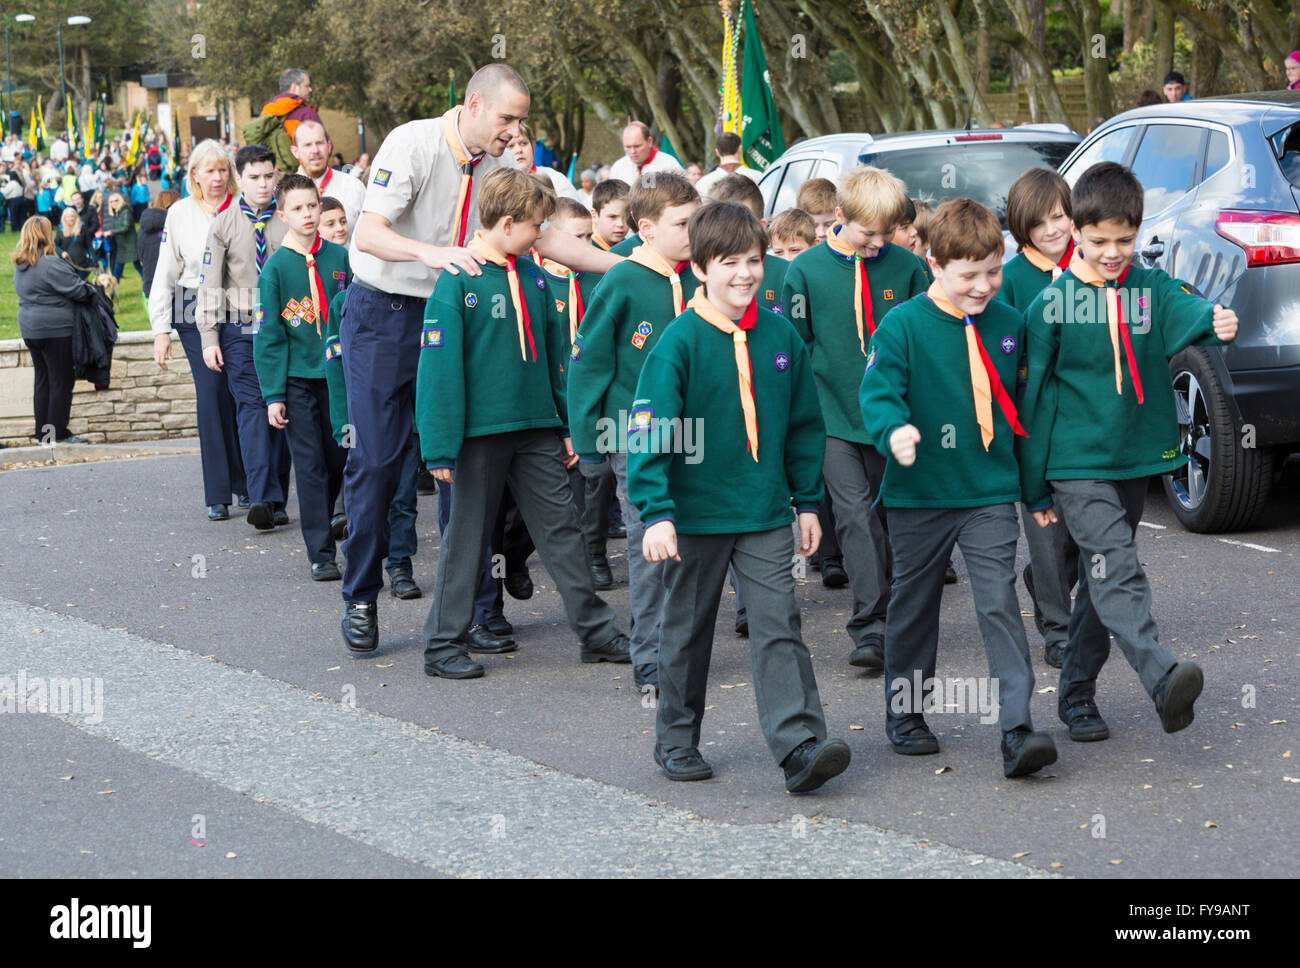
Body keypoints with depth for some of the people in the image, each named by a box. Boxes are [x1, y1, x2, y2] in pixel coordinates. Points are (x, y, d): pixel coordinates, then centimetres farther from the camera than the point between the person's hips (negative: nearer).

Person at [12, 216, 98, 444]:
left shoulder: (20, 266, 9)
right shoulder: (50, 264, -19)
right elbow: (77, 289, -17)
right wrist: (91, 290, 6)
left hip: (30, 329, 8)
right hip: (55, 329, -8)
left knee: (42, 380, 14)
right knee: (61, 381, -1)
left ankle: (43, 433, 16)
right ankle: (58, 434, 1)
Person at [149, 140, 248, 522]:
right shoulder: (180, 214, 6)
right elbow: (165, 273, 7)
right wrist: (161, 329, 1)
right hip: (196, 312, 0)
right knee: (211, 393, -8)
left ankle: (244, 484, 12)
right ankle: (217, 494, -4)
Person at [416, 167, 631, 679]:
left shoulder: (532, 275, 9)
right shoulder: (458, 280, -12)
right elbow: (439, 364, -14)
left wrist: (568, 423, 14)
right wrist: (441, 446, -17)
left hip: (536, 426, 6)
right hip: (480, 428, -6)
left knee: (562, 528, 8)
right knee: (466, 536, 3)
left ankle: (597, 632, 14)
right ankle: (443, 644, 13)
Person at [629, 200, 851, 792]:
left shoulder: (781, 337, 3)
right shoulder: (681, 341, -11)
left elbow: (804, 425, 13)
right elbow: (650, 432, -14)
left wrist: (808, 501, 12)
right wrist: (656, 513, -21)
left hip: (766, 517, 3)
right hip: (695, 516, -3)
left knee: (778, 625, -7)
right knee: (687, 631, 11)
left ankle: (799, 745, -12)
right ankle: (676, 740, 26)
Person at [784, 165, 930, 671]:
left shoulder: (906, 266, 2)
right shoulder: (807, 268, -3)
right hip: (834, 415, -2)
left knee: (890, 514, 10)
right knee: (855, 514, -12)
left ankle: (890, 618, 24)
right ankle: (871, 629, -15)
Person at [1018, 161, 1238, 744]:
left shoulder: (1151, 288, 3)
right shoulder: (1051, 305, -5)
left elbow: (1186, 314, -18)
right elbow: (1033, 397, -1)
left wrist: (1216, 322, -43)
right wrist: (1035, 489, 0)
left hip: (1135, 459, 5)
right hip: (1077, 463, -4)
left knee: (1101, 583, 12)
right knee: (1117, 571, -21)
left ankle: (1077, 695, 24)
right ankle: (1163, 680, -38)